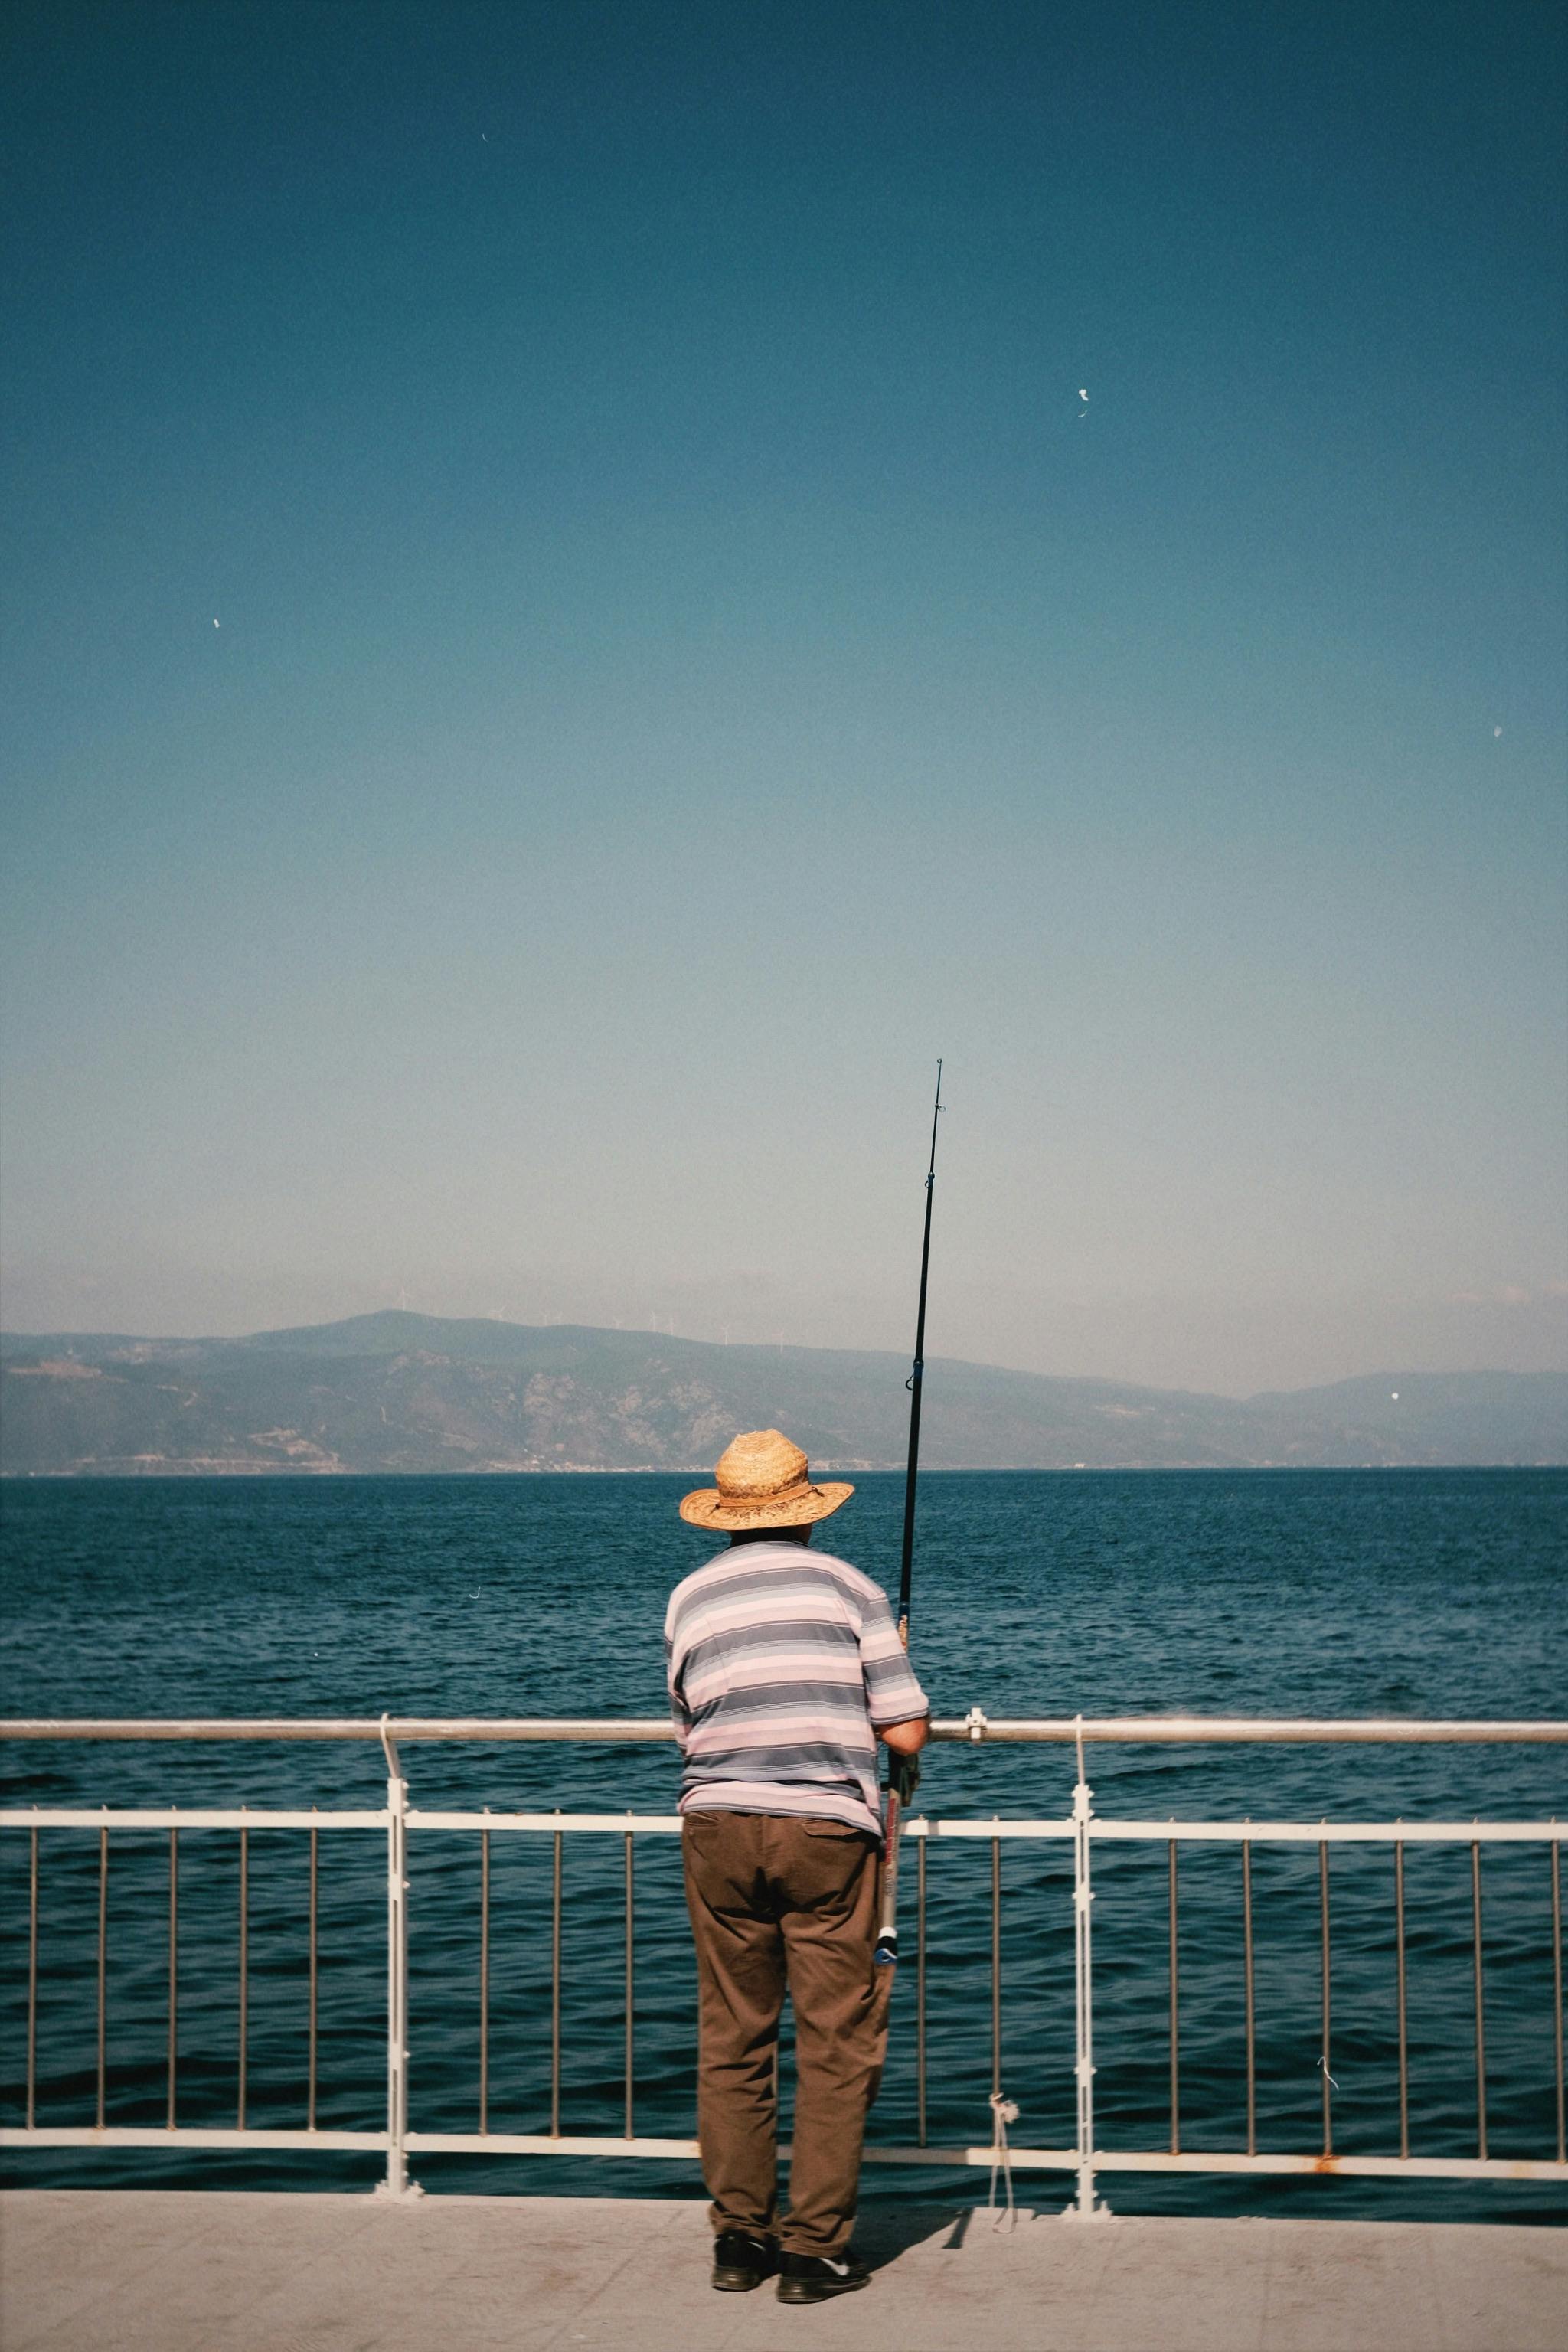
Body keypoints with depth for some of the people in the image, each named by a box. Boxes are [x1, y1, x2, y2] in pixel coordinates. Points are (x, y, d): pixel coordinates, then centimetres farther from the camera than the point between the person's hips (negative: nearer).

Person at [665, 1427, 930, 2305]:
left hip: (719, 1828, 3)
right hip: (826, 1830, -3)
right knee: (836, 2044, 3)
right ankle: (816, 2248, 2)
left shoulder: (689, 1600, 11)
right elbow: (908, 1734, 1)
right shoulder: (848, 1587, 3)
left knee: (732, 2040, 11)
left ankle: (739, 2238, 14)